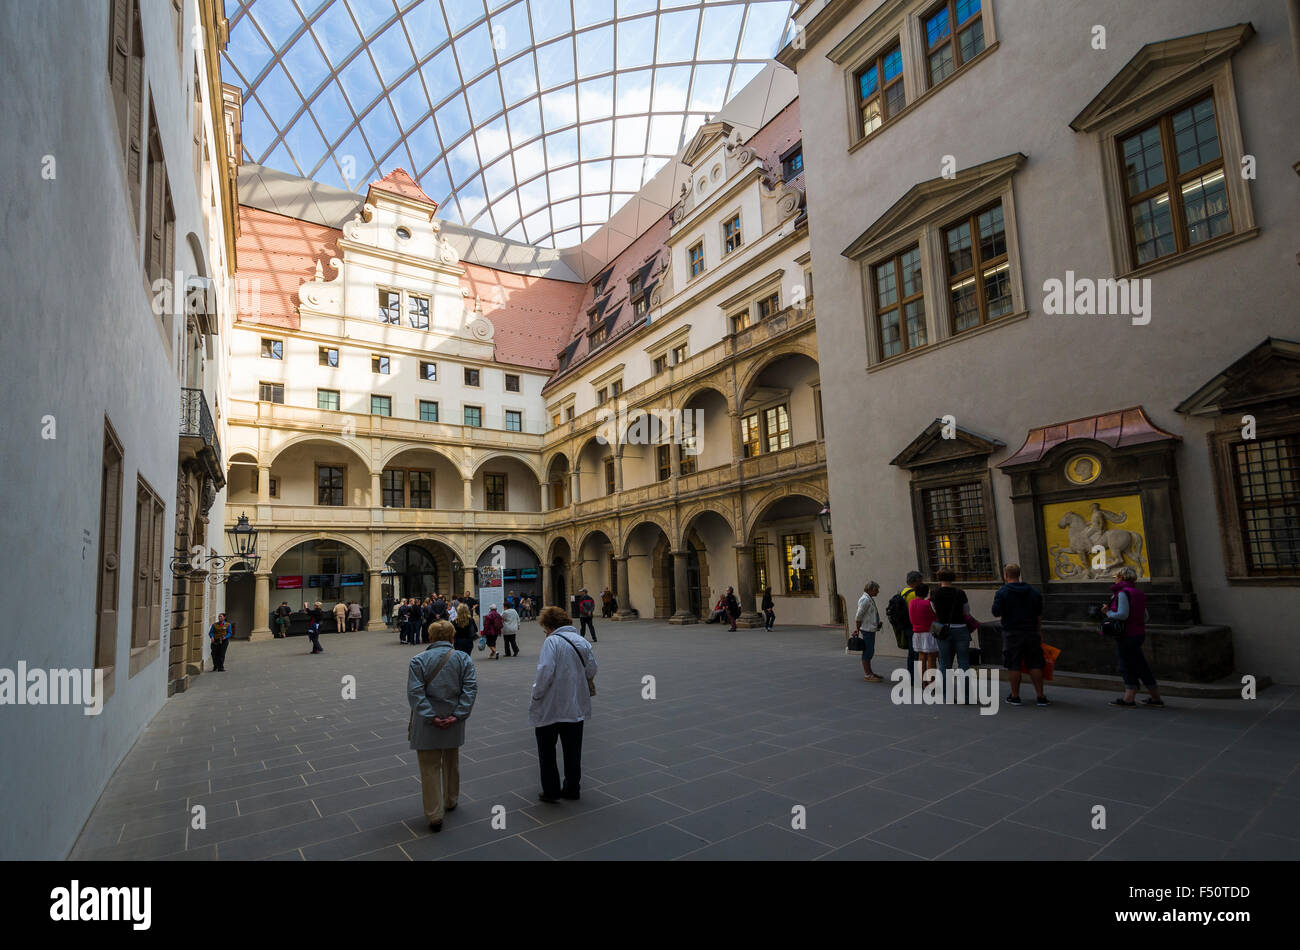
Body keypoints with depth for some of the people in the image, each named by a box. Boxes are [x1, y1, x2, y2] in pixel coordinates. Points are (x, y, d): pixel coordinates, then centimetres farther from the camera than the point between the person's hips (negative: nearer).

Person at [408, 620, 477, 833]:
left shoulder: (418, 660, -7)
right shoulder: (464, 659, -2)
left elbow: (415, 692, -16)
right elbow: (471, 689, -11)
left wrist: (431, 717, -16)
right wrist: (457, 715, -14)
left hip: (427, 726, -2)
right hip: (454, 723, 3)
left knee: (430, 768, 9)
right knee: (451, 763, 23)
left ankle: (434, 815, 12)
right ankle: (450, 801, 41)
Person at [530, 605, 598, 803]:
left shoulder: (552, 641, -15)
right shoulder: (583, 641, 5)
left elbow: (545, 672, -23)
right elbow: (591, 671, 6)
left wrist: (536, 695, -11)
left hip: (550, 707, -6)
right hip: (576, 707, 6)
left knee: (547, 751, 12)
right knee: (573, 751, 16)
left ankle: (551, 791, 16)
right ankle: (572, 789, 24)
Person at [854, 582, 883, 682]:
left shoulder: (870, 599, 16)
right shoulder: (865, 599, -16)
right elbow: (859, 616, -18)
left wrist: (878, 622, 17)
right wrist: (857, 628, -15)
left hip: (871, 629, 10)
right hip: (867, 629, -10)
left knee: (869, 651, 16)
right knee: (868, 652, -6)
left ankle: (870, 672, 25)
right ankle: (867, 675, -1)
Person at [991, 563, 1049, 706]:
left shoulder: (1002, 592, -8)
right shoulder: (1033, 592, 7)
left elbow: (996, 612, -9)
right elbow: (1039, 615, 12)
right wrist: (1039, 633, 18)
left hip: (1012, 633, -4)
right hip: (1032, 632, 4)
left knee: (1013, 666, 3)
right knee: (1035, 665, 9)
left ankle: (1015, 697, 9)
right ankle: (1041, 697, 10)